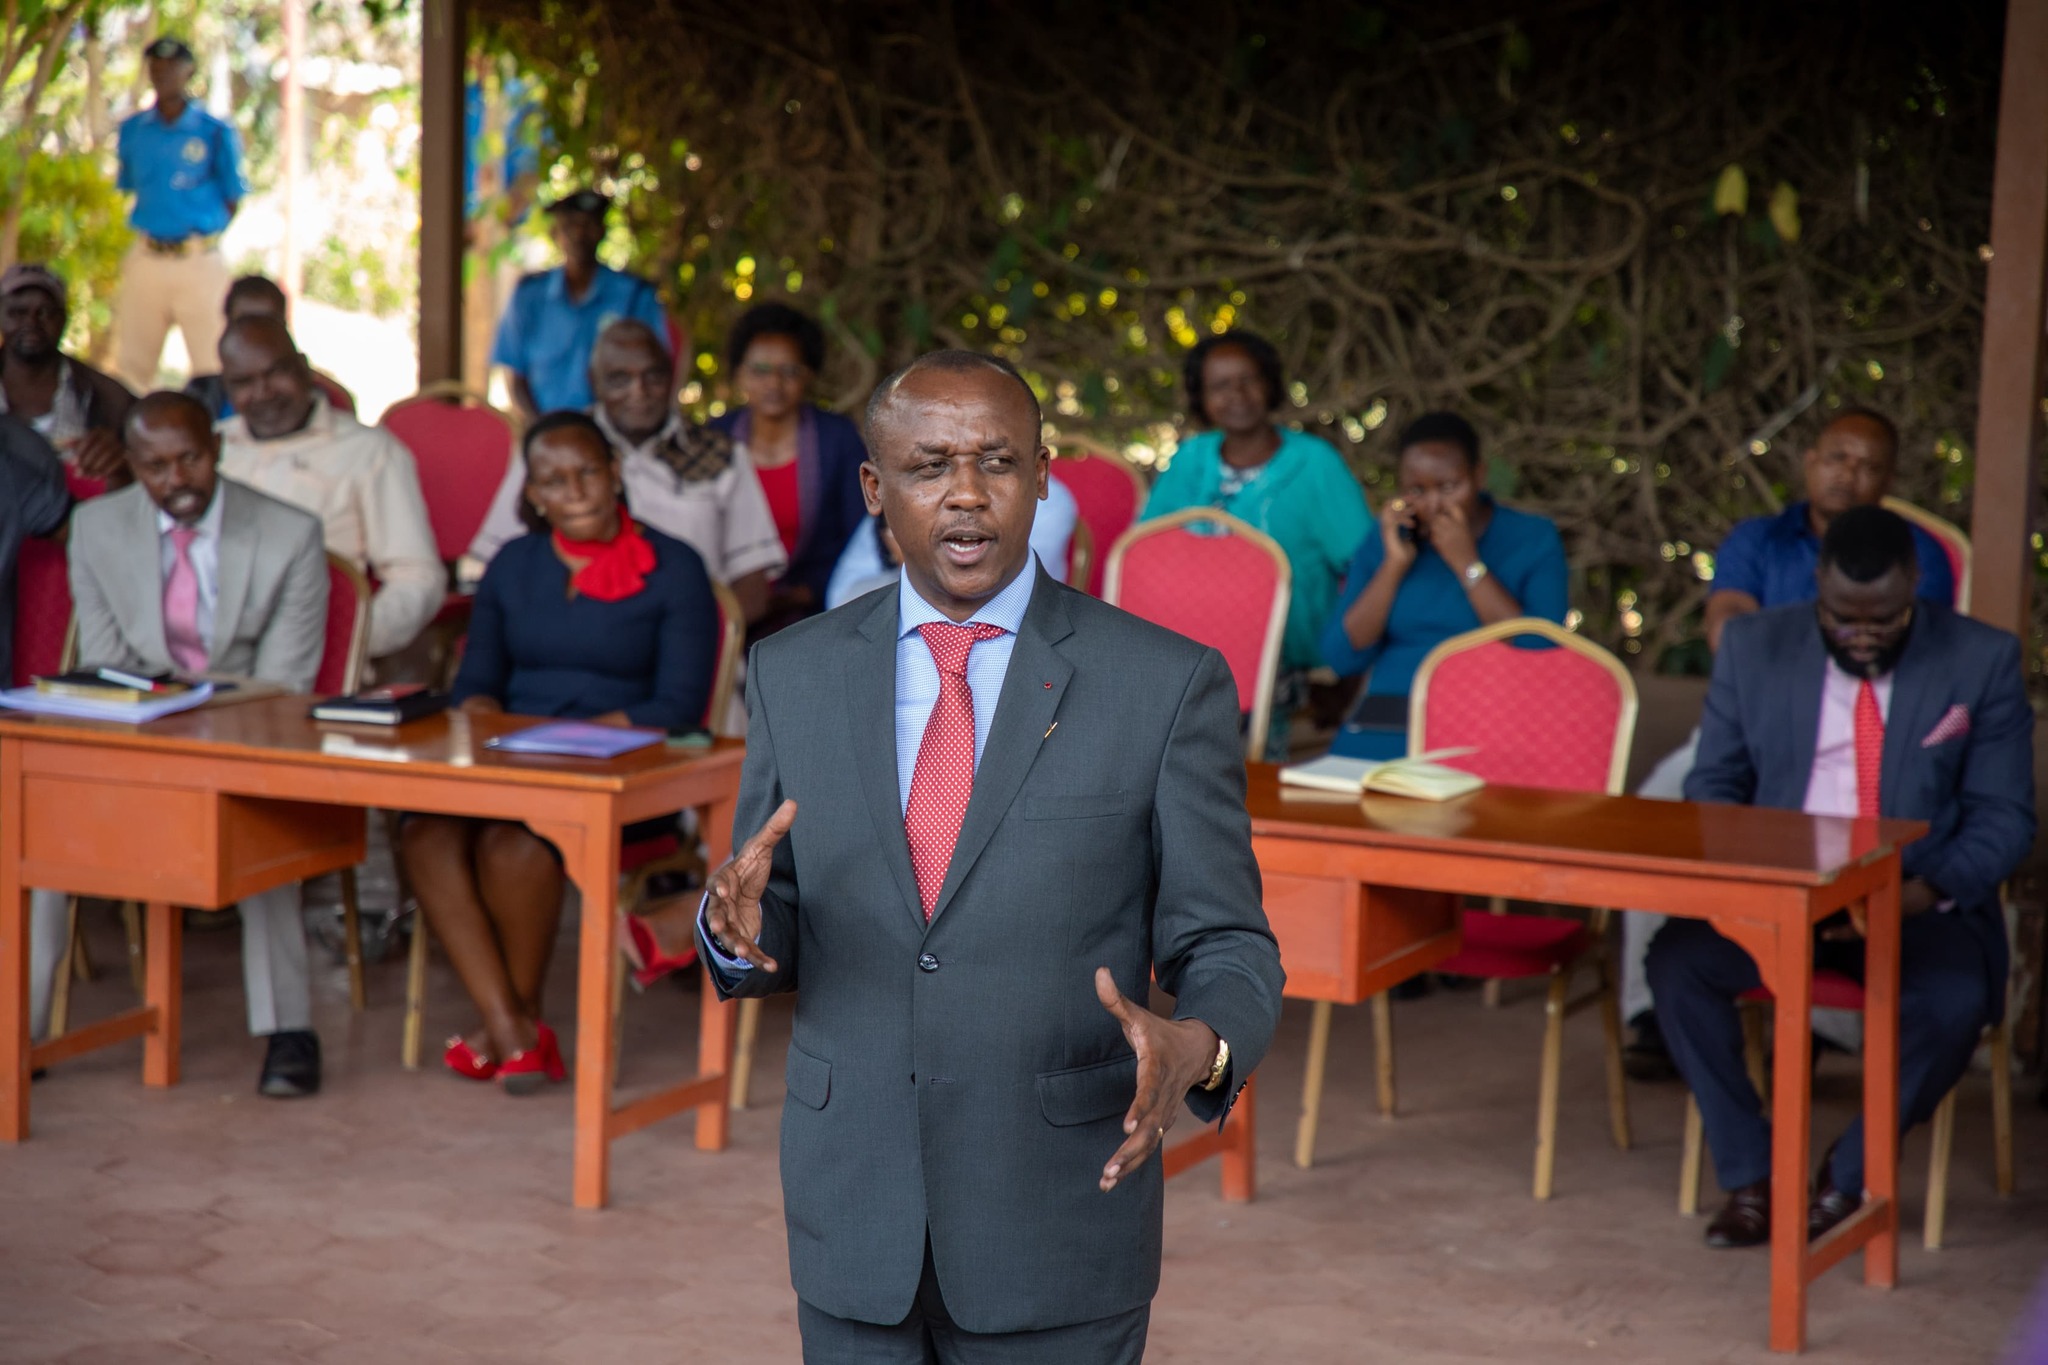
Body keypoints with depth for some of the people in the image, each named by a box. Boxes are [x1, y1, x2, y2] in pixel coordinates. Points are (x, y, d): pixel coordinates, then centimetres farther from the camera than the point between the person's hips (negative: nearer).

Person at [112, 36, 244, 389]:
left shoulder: (216, 133, 0)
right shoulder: (132, 130, 10)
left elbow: (233, 200, 4)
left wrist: (204, 234, -3)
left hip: (200, 262, -3)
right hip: (146, 261, 3)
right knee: (132, 363, 5)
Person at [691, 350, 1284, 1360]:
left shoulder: (1165, 682, -7)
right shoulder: (794, 675, 2)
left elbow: (1227, 951, -4)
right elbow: (776, 938, 8)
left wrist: (1195, 1048, -26)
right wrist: (740, 923, -16)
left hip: (1060, 1224, -2)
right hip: (852, 1222, 3)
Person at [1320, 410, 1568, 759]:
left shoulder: (1533, 538, 6)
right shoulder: (1387, 541, 14)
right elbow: (1343, 658, 4)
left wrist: (1468, 564, -9)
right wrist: (1394, 564, -4)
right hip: (1381, 731, 2)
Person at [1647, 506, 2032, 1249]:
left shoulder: (1983, 660, -2)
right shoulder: (1754, 647, 4)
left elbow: (2004, 817, -2)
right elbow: (1712, 785, 8)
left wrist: (1922, 893, -20)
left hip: (1920, 904, -2)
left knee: (1953, 999, -33)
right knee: (1677, 961, -26)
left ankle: (1850, 1175, -9)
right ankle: (1749, 1176, -11)